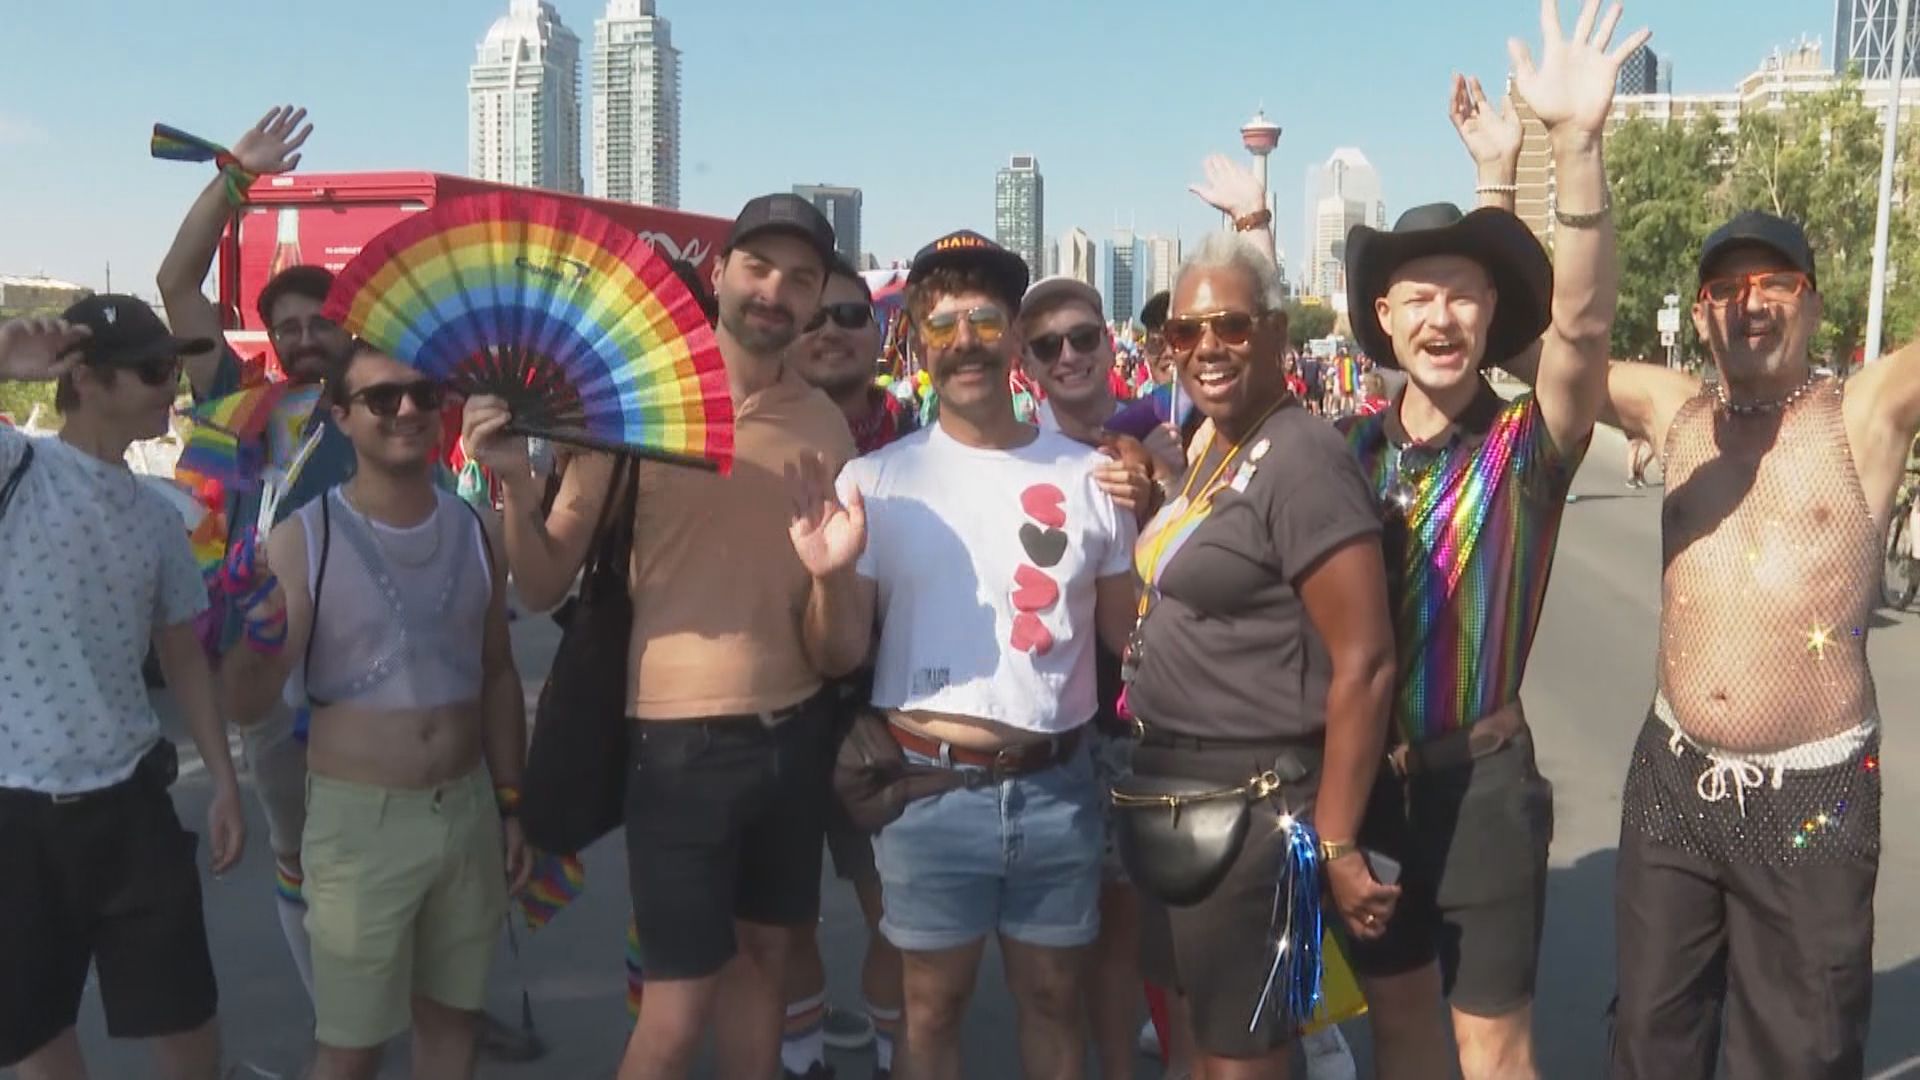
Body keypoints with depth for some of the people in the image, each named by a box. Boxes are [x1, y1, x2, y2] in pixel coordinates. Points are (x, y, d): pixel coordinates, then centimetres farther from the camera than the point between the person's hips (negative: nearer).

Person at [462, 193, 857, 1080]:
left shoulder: (824, 424, 3)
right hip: (681, 739, -4)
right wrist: (516, 480, -22)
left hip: (796, 733, 4)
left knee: (764, 951, 19)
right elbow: (545, 586, -5)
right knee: (679, 1008, 1)